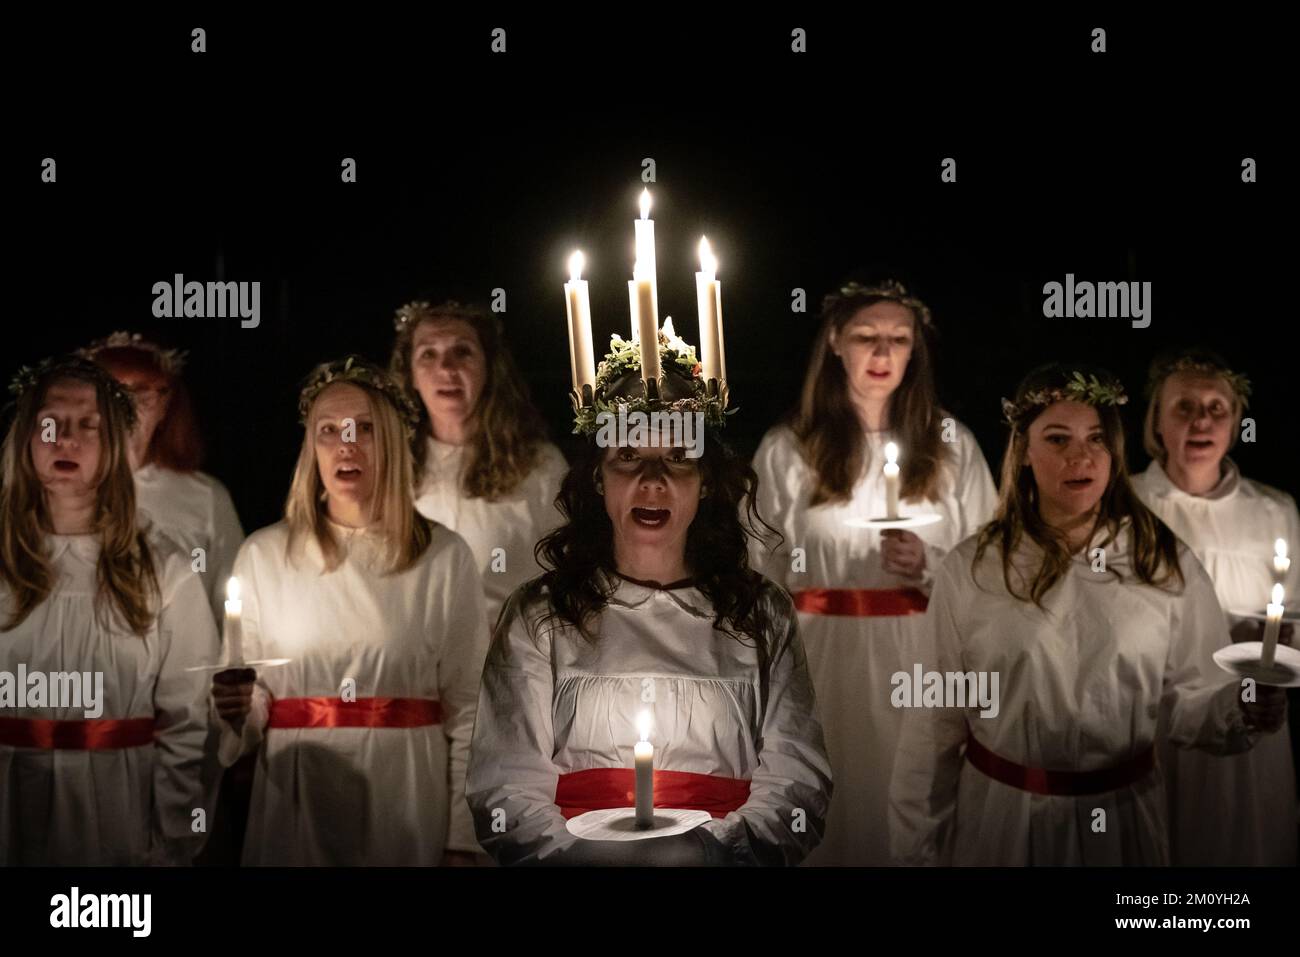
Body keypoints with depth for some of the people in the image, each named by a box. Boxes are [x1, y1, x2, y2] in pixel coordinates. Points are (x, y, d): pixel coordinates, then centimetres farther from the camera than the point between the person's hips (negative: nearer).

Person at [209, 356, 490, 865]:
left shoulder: (444, 557, -1)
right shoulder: (262, 554, 2)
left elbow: (467, 709, -2)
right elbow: (249, 701, 7)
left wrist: (464, 840, -6)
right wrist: (238, 707, -16)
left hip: (407, 802, -1)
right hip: (295, 802, 1)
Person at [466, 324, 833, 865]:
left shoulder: (764, 615, 12)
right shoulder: (538, 615, 9)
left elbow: (796, 784, 3)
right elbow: (505, 791, 1)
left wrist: (708, 849, -15)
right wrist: (584, 853, -17)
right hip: (579, 854, 0)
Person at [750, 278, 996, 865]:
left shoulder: (952, 443, 4)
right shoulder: (785, 449, 0)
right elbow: (761, 580, 4)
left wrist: (929, 567, -14)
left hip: (924, 661, 1)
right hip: (823, 660, -1)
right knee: (832, 812, 6)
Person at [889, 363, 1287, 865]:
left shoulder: (1169, 564, -3)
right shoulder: (969, 569, -7)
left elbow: (1186, 700, 1)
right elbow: (936, 719, -3)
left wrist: (1241, 710, -21)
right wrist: (915, 847, -1)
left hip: (1123, 816, 1)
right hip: (999, 815, -1)